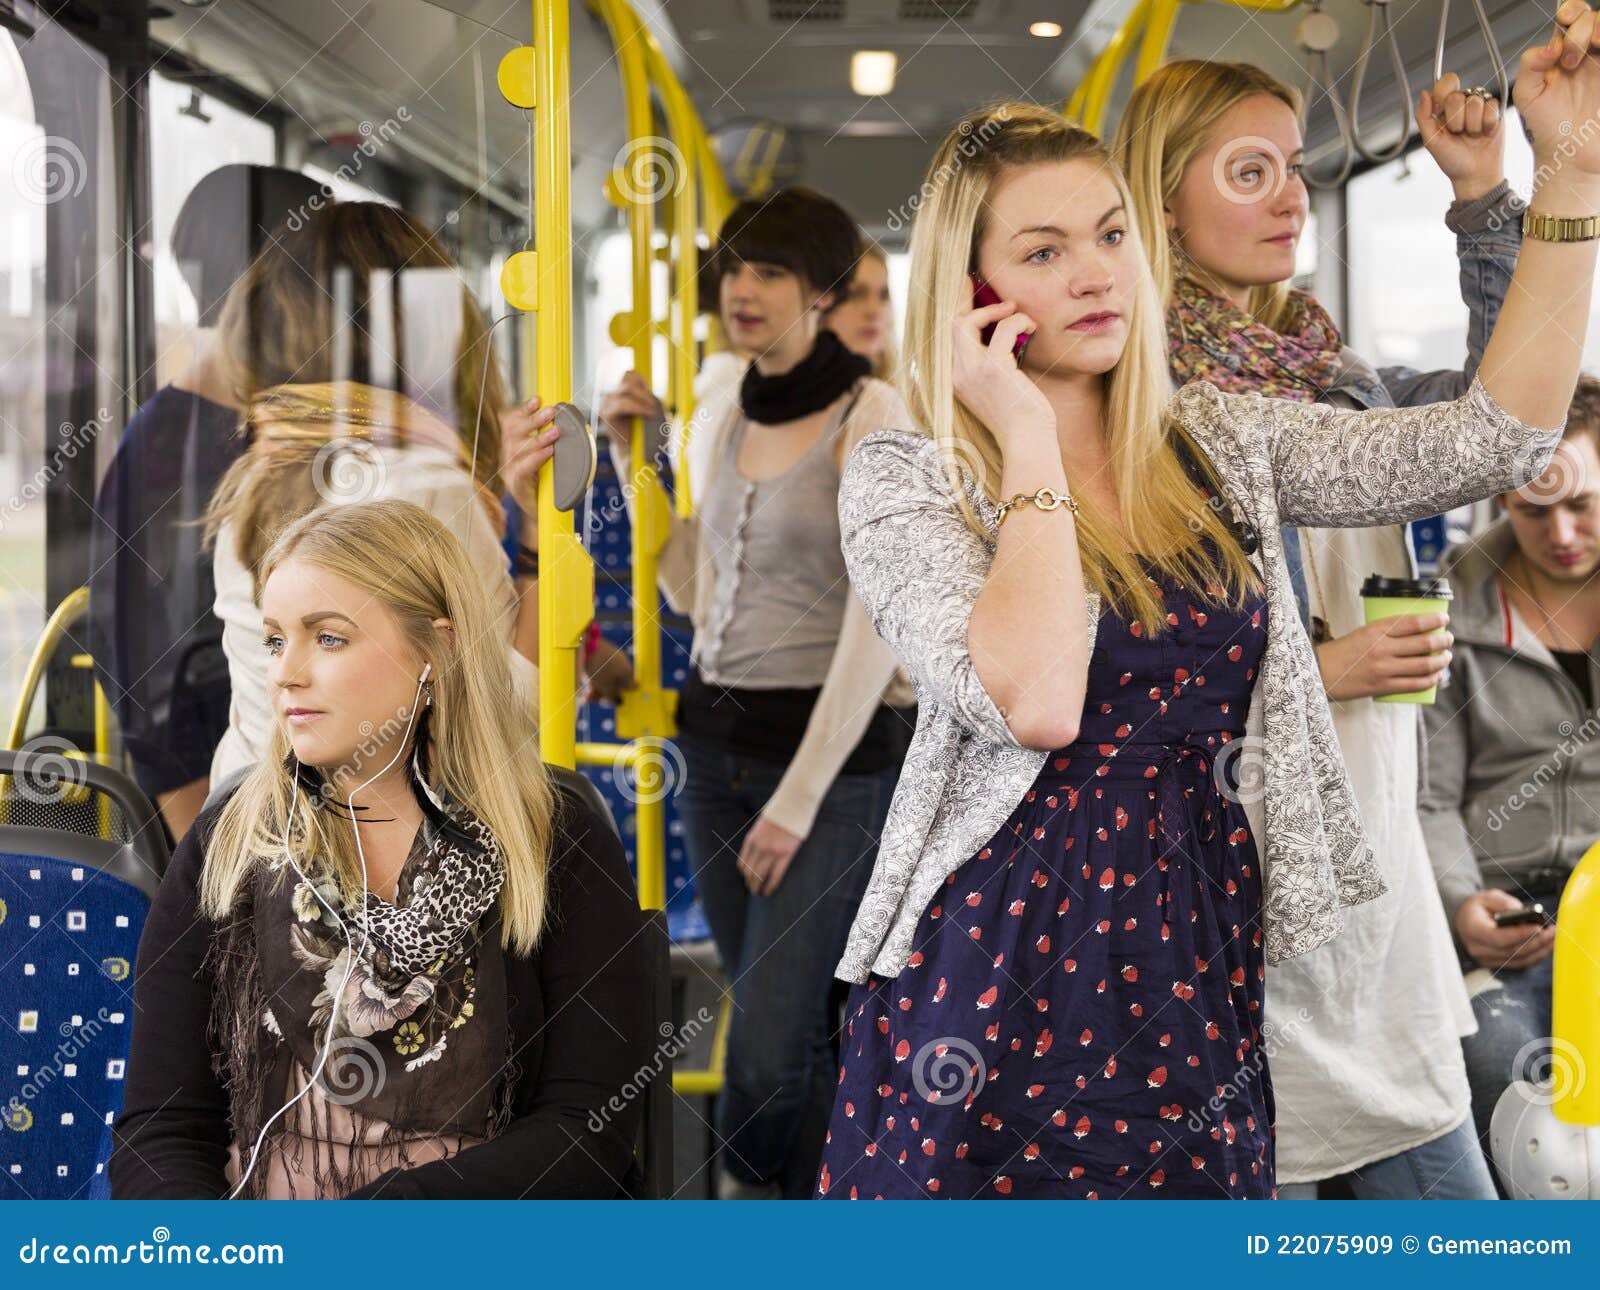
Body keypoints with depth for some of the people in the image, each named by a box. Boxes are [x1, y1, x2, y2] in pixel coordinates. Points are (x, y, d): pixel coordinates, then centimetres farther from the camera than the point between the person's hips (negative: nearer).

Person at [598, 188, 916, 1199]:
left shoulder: (869, 413, -10)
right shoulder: (735, 421, 12)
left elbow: (877, 621, -15)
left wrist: (800, 797, -17)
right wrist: (635, 460, 11)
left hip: (832, 757, -6)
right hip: (714, 749, 7)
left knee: (769, 1046, -11)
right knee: (797, 1032, 12)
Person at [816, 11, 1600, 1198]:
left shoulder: (1217, 445, 8)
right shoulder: (904, 482, -7)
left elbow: (1490, 441, 3)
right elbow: (1035, 701, -23)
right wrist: (1029, 436, -15)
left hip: (1193, 983, 4)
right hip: (1000, 992, -4)